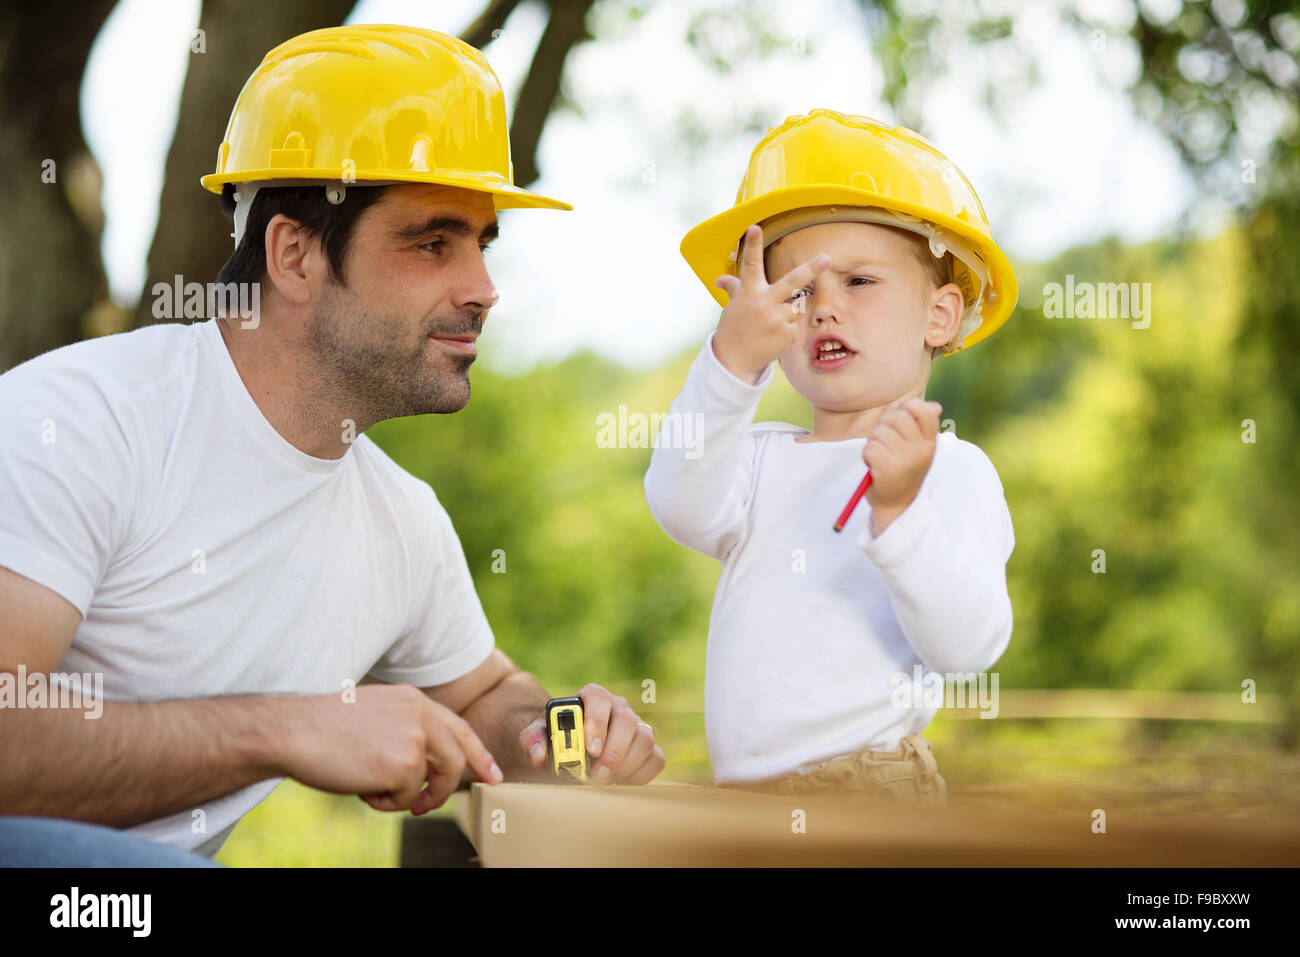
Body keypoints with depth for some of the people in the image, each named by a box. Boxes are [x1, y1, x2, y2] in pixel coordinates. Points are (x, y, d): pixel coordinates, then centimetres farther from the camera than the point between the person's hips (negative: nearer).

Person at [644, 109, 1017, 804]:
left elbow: (968, 646, -14)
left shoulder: (952, 468, -4)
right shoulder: (759, 456, 9)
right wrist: (733, 361, -23)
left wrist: (899, 510, -28)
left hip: (870, 788, -4)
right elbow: (684, 510, -12)